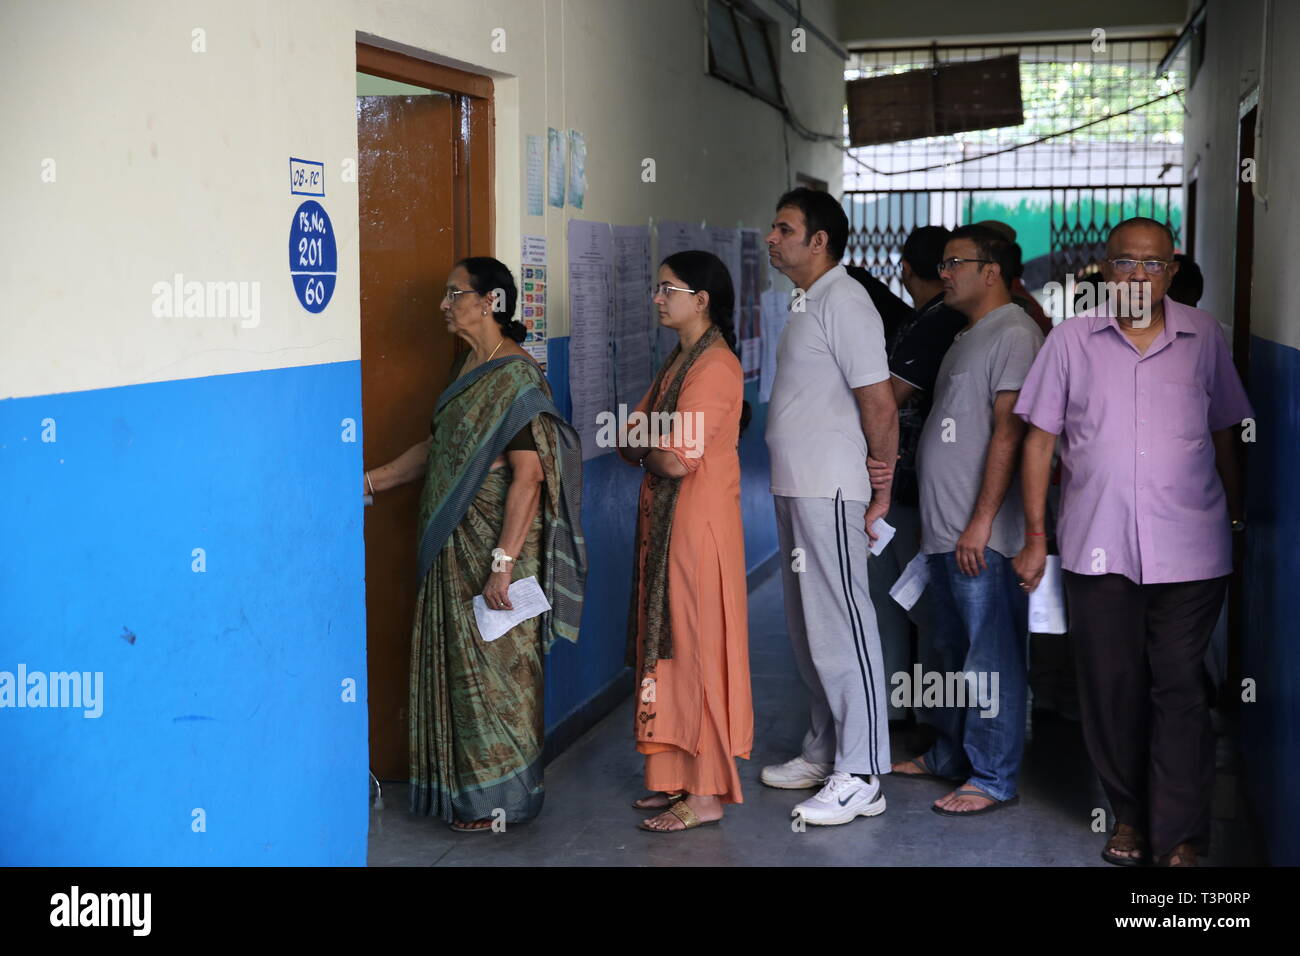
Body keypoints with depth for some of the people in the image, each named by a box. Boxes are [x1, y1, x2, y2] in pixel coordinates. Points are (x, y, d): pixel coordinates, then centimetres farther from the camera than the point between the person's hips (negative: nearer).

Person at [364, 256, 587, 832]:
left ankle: (500, 798, 15)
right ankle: (464, 786, 28)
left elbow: (527, 476, -22)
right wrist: (371, 482, 19)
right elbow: (437, 447, 21)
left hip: (494, 547, -9)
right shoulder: (469, 369, 11)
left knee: (493, 666, 2)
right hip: (453, 548, 9)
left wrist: (503, 563, -26)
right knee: (460, 664, 15)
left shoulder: (516, 378, -17)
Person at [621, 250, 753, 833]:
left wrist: (641, 448, -3)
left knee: (696, 651, -4)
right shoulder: (680, 360, 15)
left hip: (698, 526, -9)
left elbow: (677, 460, -23)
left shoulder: (715, 366, -16)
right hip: (665, 523, 10)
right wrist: (652, 451, -7)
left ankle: (706, 795, 4)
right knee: (671, 647, 13)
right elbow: (629, 438, 14)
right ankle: (679, 777, 22)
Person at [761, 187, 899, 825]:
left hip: (830, 493, -10)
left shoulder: (843, 301, -14)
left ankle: (861, 777, 1)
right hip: (795, 488, 10)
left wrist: (882, 491, -11)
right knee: (808, 629, 17)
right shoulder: (807, 302, 17)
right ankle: (826, 752, 29)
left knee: (840, 630, -6)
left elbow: (880, 406, -17)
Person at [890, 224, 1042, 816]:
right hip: (945, 528, 10)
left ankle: (994, 778, 4)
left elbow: (1008, 433, -19)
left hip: (981, 534, -10)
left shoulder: (1014, 334, -12)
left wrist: (981, 522, -22)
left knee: (990, 654, -3)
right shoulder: (969, 336, 19)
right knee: (951, 651, 18)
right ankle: (950, 755, 29)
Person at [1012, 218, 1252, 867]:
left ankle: (1180, 838, 6)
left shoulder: (1204, 337, 4)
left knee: (1179, 689, -1)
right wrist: (1035, 537, 2)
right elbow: (1040, 439, 4)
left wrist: (1237, 520, 15)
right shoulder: (1072, 339, 2)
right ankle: (1129, 815, 25)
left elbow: (1224, 435, 13)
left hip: (1189, 551, 0)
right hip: (1098, 547, 1)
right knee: (1110, 685, 8)